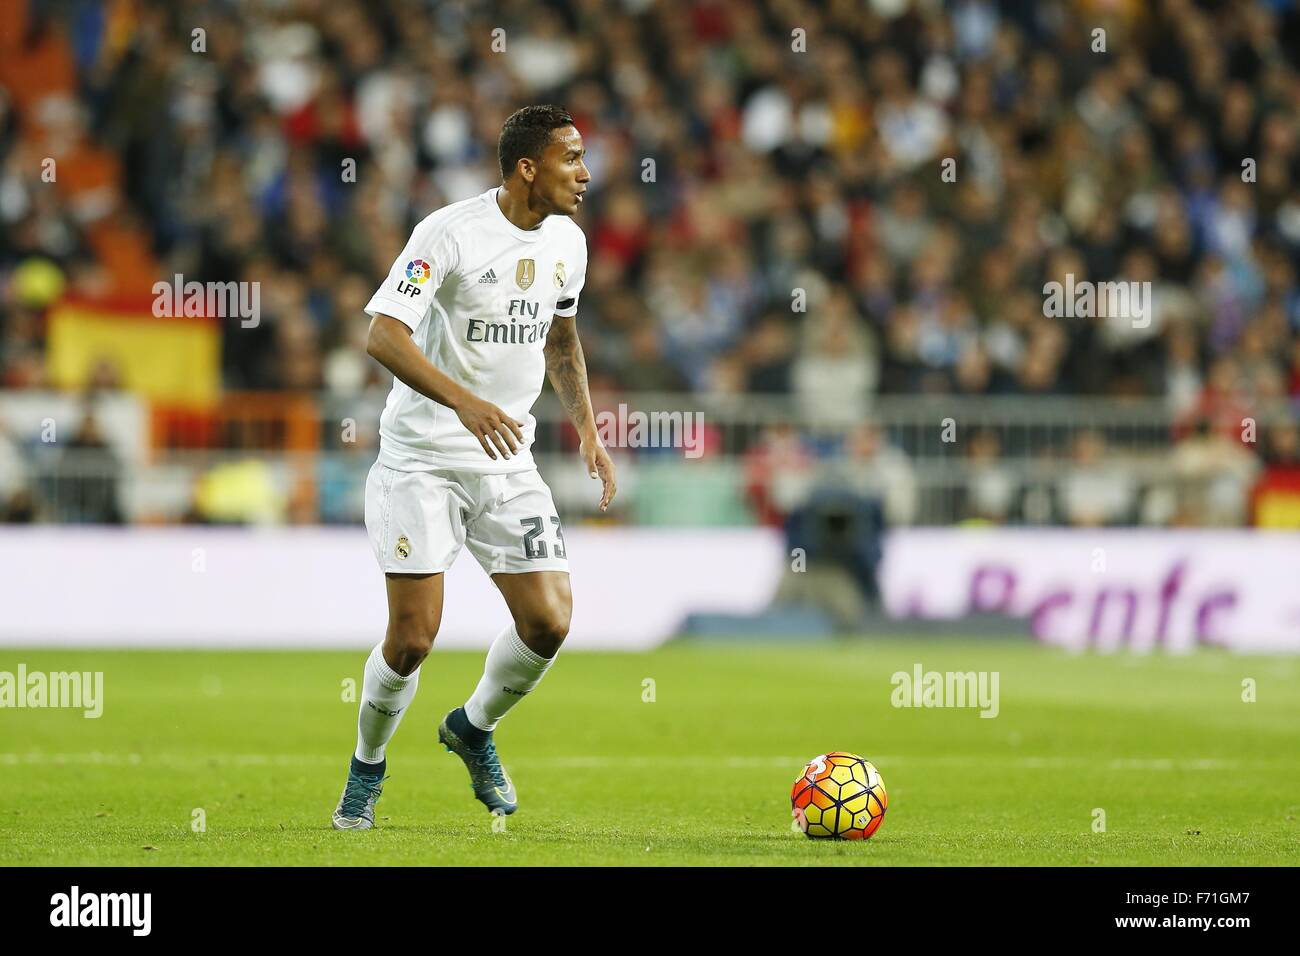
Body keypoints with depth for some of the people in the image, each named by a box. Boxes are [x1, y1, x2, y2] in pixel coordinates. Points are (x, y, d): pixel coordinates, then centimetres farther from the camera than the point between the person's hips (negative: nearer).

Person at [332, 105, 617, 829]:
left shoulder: (567, 241, 5)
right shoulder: (451, 233, -17)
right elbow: (383, 335, -24)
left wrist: (588, 428, 13)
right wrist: (464, 401, -36)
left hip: (508, 458, 5)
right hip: (422, 460, -5)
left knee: (550, 624, -8)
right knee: (413, 638, -10)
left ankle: (474, 729, 21)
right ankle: (367, 770, 16)